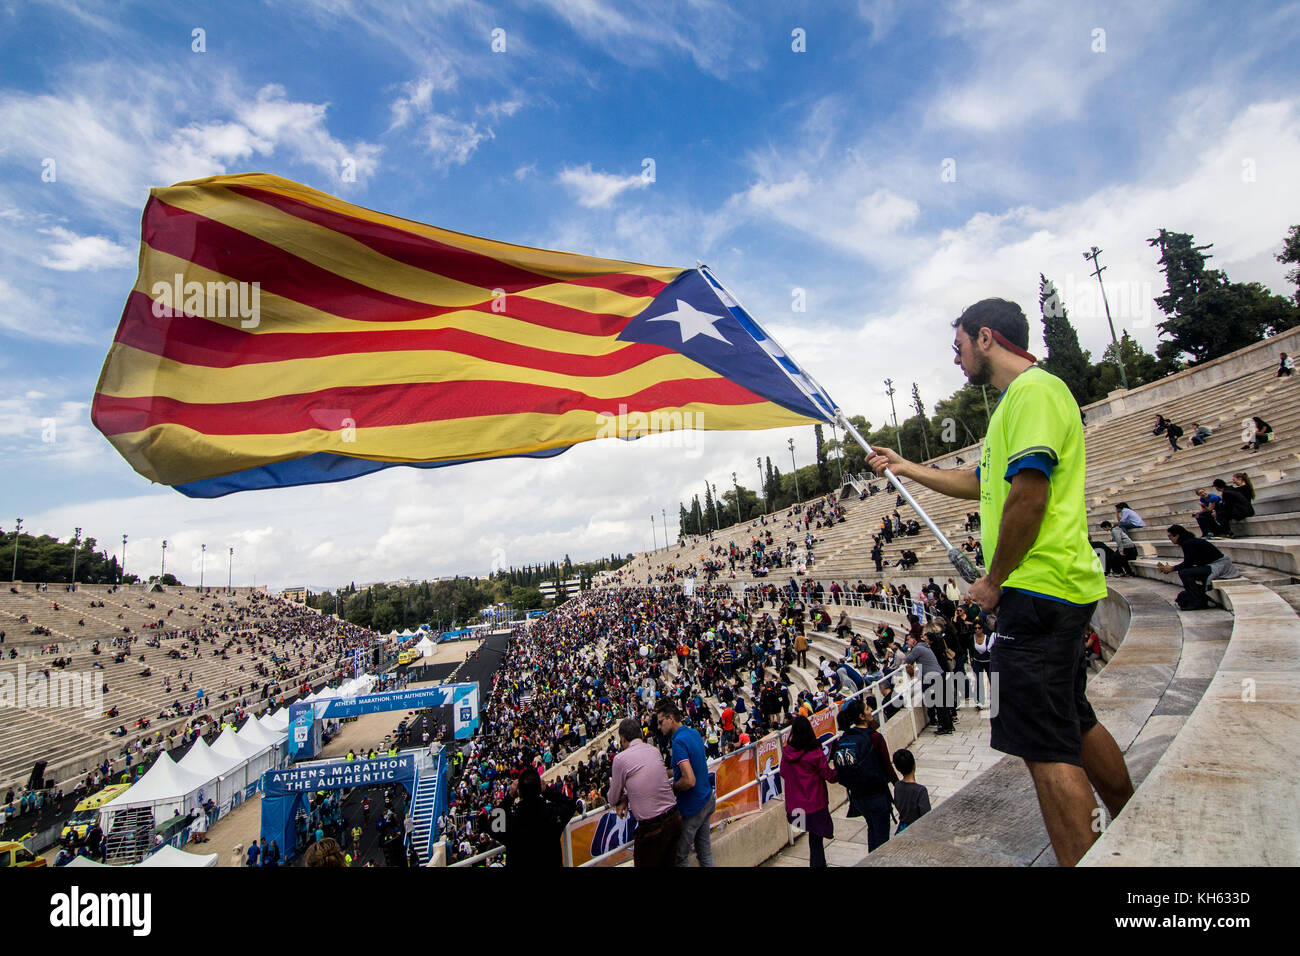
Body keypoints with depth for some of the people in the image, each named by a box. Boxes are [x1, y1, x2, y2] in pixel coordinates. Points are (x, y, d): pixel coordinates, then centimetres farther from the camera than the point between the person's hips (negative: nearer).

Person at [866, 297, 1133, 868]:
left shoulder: (1034, 390, -12)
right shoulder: (1020, 398, 21)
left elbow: (1028, 495, -23)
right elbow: (981, 483, 31)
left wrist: (995, 580, -14)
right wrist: (906, 468, 34)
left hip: (1037, 589, -11)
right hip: (1055, 591, 11)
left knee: (1045, 742, -6)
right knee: (1074, 721, 23)